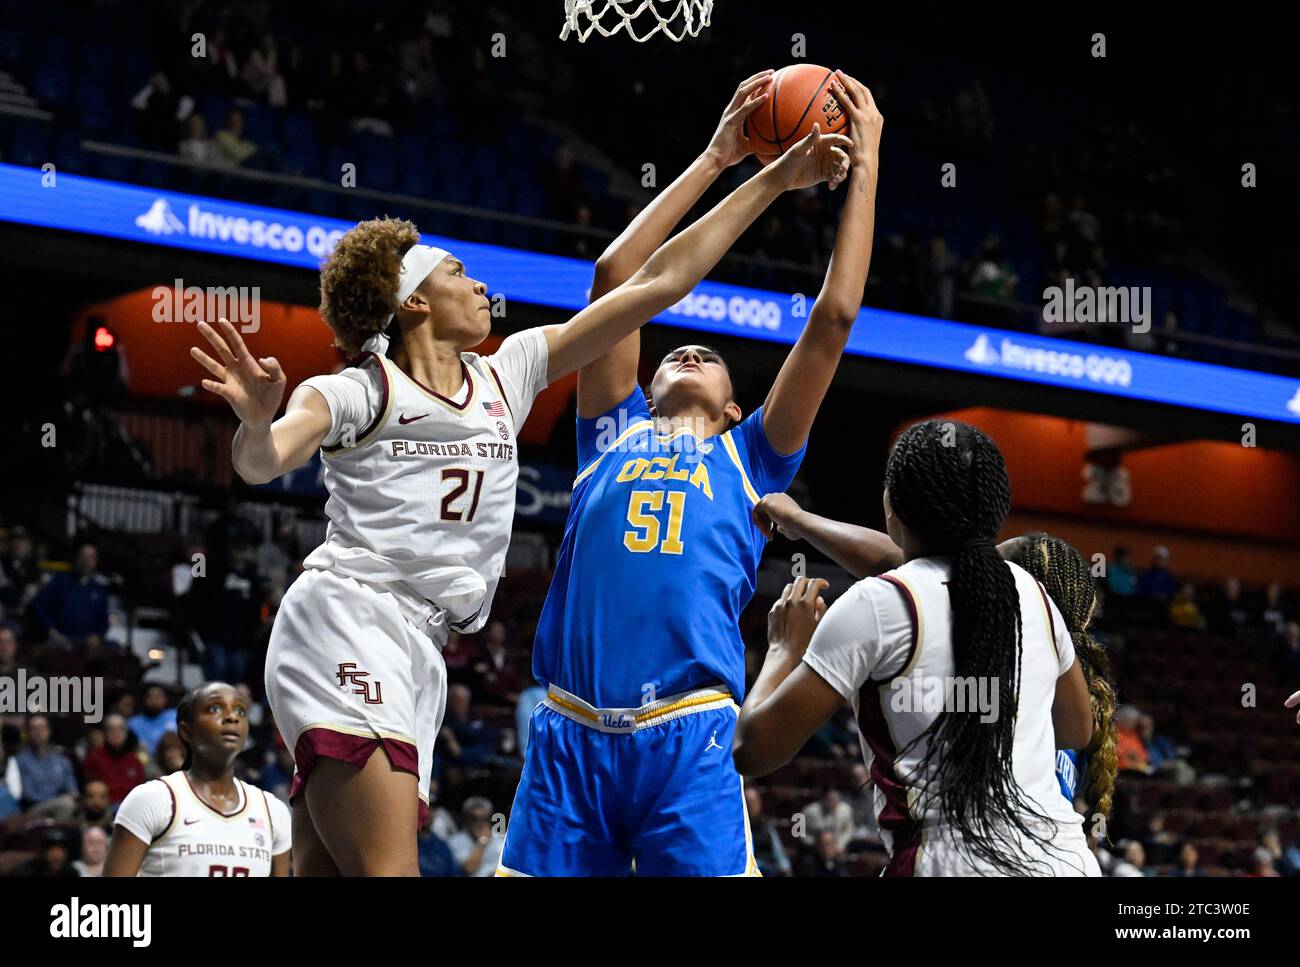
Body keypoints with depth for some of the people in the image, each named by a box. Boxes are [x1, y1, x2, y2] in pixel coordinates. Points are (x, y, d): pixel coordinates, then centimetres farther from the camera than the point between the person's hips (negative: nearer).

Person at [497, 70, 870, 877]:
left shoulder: (749, 456, 21)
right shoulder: (616, 431, 23)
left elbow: (834, 317, 16)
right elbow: (615, 276, 18)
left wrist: (862, 167, 19)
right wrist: (715, 162, 21)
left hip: (687, 736, -1)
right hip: (572, 729, 1)